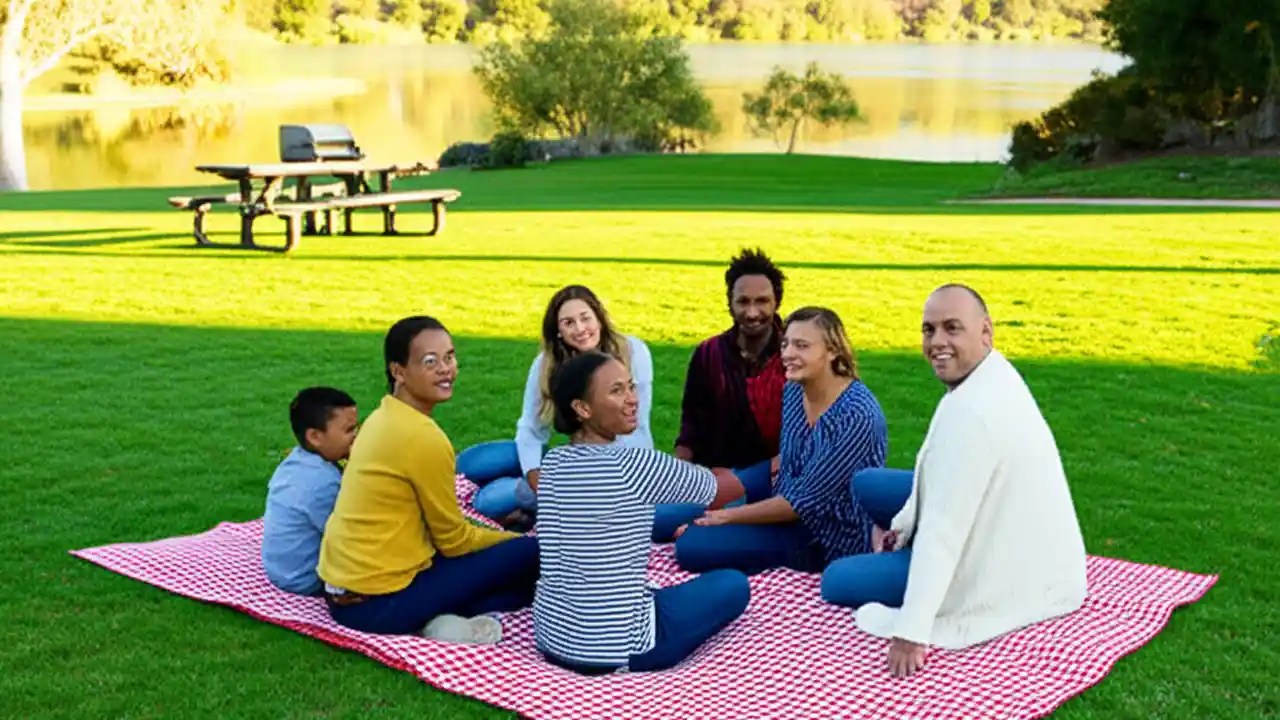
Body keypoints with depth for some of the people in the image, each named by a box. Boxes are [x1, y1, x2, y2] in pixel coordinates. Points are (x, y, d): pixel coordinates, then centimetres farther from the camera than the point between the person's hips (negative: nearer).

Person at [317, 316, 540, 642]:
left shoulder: (382, 418, 9)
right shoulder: (424, 437, -18)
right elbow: (453, 539, -7)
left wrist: (499, 535, 17)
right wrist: (516, 539, 8)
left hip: (343, 591, 9)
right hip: (379, 602, -9)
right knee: (530, 554, -4)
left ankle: (439, 616, 3)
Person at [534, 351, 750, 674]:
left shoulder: (552, 463, 4)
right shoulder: (636, 464, -16)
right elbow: (718, 489, 0)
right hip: (613, 648, -8)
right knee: (734, 585, 9)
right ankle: (630, 658, 3)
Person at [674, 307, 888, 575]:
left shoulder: (857, 415, -23)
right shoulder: (792, 392, 1)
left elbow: (806, 500, -23)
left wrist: (728, 516, -16)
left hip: (836, 539, -8)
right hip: (792, 516, 8)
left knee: (693, 545, -18)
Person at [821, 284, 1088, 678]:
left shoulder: (970, 410, -31)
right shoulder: (991, 375, -1)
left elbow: (944, 528, -33)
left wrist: (910, 631, -32)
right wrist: (904, 524, 22)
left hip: (1005, 573, -9)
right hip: (1019, 547, 10)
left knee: (836, 581, 1)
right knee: (866, 484, 18)